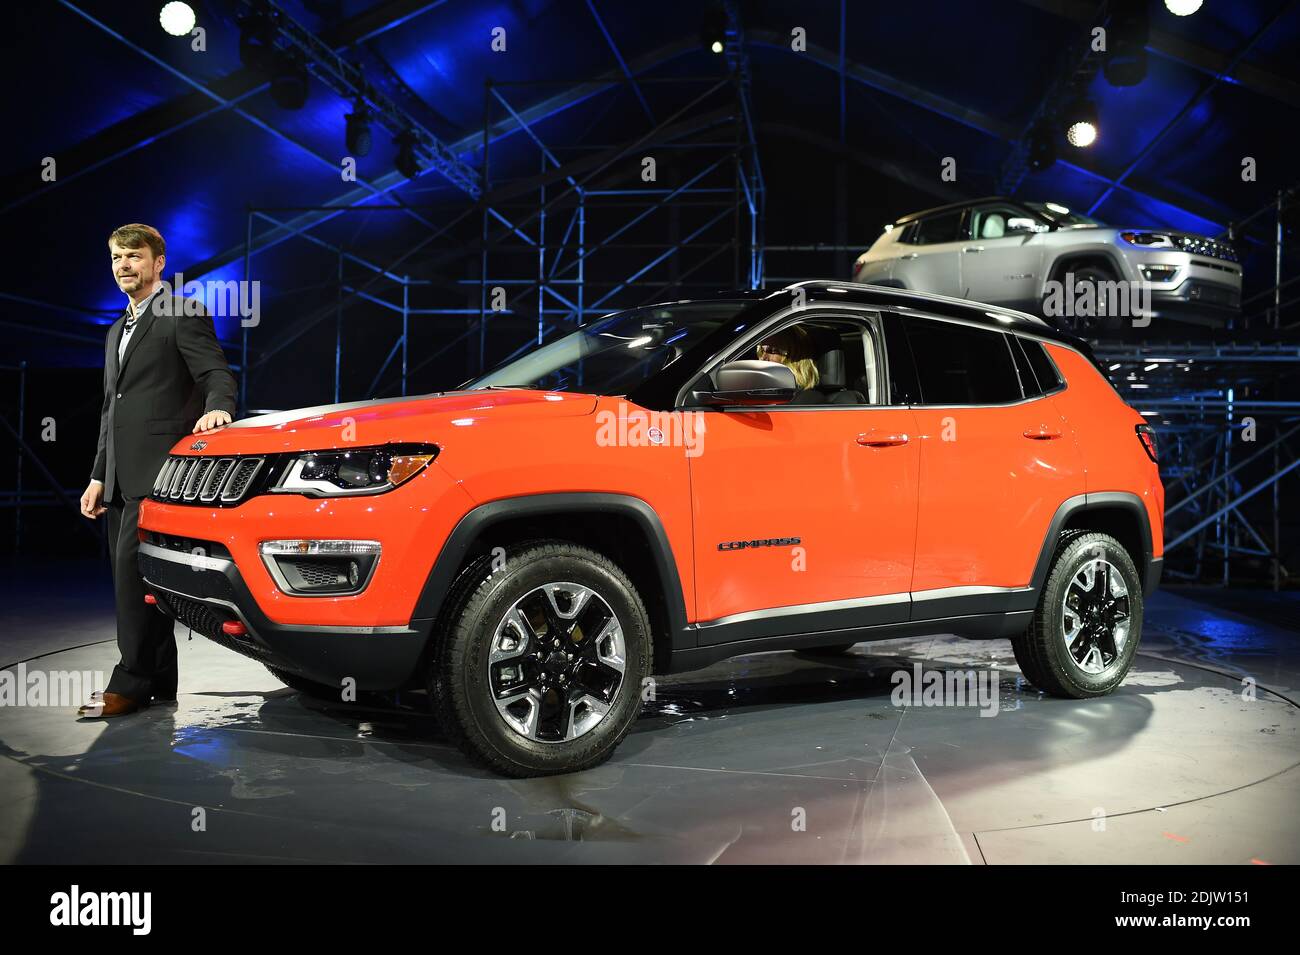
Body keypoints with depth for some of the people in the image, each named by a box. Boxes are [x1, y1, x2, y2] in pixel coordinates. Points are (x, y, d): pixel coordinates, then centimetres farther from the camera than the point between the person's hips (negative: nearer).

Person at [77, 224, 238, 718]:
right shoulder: (117, 331, 25)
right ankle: (159, 681, 14)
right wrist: (98, 476, 21)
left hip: (159, 470, -9)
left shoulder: (183, 315, -1)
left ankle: (131, 682, -10)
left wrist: (216, 408, -33)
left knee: (132, 568, -15)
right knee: (132, 575, 8)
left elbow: (217, 374, -10)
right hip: (122, 476, 9)